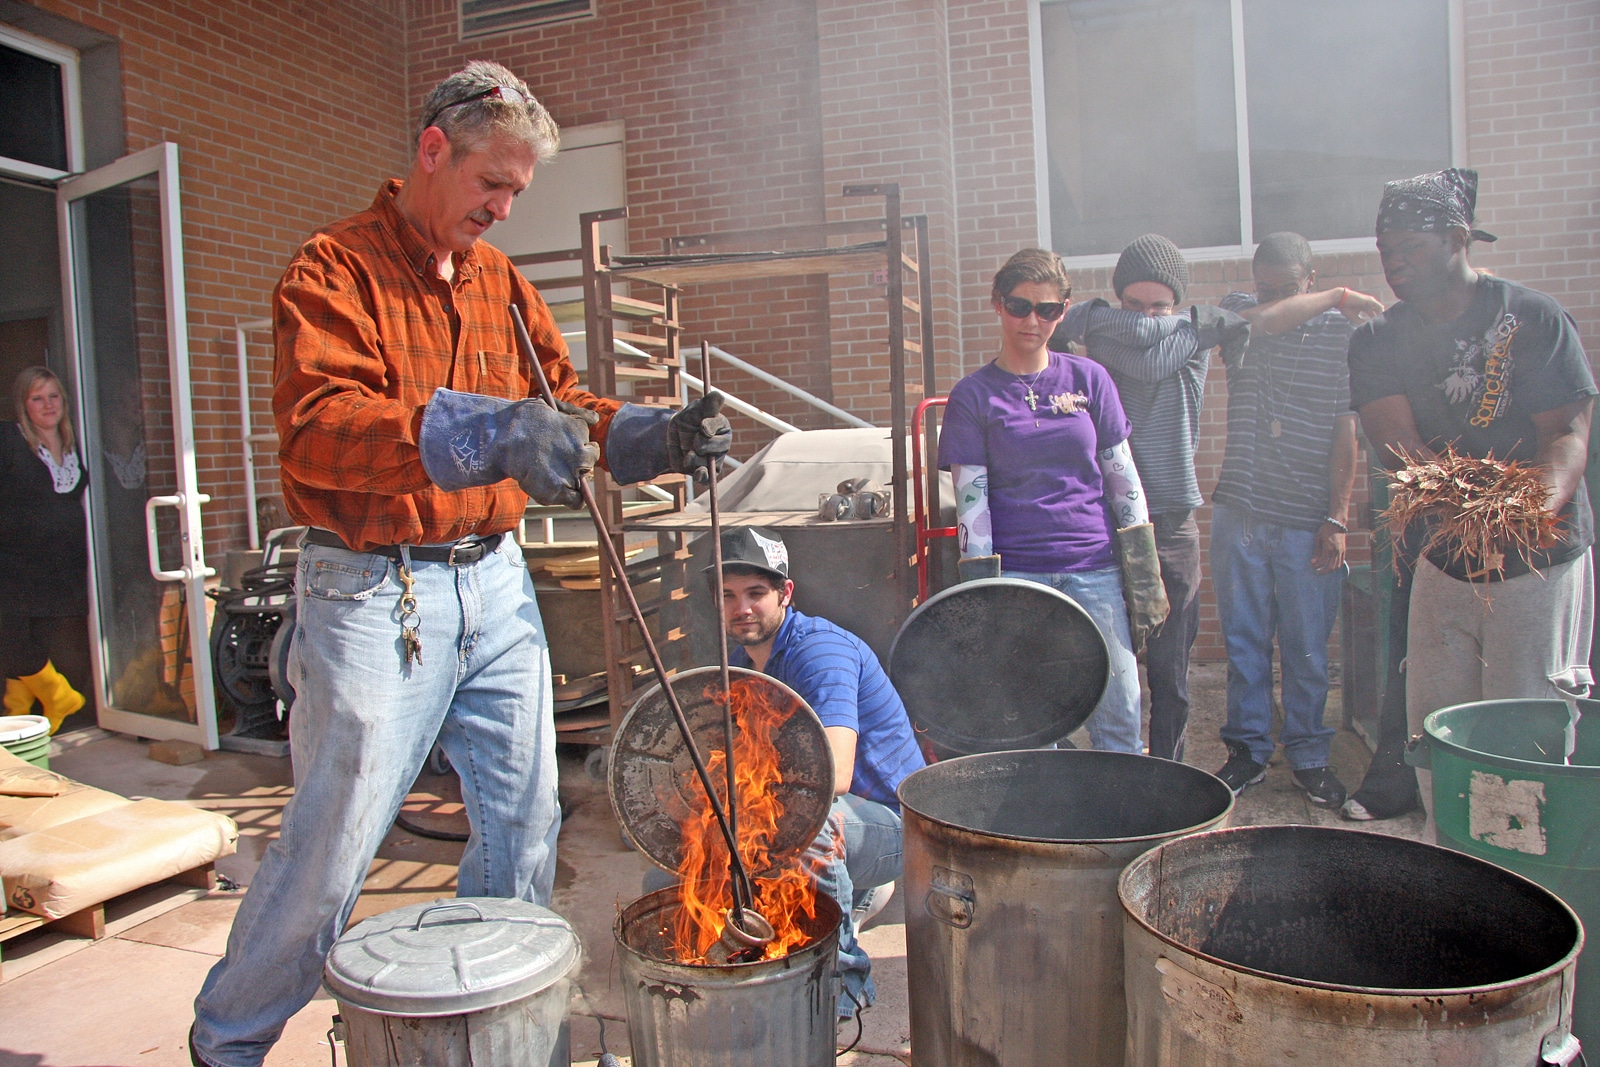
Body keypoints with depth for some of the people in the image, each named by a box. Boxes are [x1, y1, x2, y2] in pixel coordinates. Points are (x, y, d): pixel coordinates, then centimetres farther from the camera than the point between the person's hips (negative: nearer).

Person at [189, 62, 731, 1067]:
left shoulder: (501, 281, 14)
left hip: (494, 580, 6)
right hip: (375, 592, -6)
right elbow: (317, 426, -23)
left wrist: (662, 434, -5)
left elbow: (564, 406, 13)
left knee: (526, 822, 11)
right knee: (335, 840, 3)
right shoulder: (337, 269, -7)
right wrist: (482, 432, -37)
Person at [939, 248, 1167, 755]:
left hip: (1095, 567, 2)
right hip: (1017, 574, -2)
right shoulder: (973, 395, 2)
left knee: (1121, 718, 4)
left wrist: (1144, 575, 3)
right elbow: (970, 498, -2)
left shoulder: (1088, 379, 8)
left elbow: (1123, 478, 8)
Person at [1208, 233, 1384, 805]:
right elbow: (1262, 320, -20)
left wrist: (1338, 519, -7)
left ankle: (1309, 756, 21)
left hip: (1307, 521, -1)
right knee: (1244, 641, 8)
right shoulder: (1238, 314, 6)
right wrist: (1340, 298, -10)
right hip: (1239, 513, 1)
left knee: (1307, 649, 5)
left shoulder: (1341, 333, 1)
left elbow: (1345, 434, -2)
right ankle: (1248, 749, 21)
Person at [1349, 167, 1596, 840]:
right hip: (1443, 560, 4)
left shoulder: (1534, 319, -6)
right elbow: (1400, 448, -10)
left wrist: (1539, 505, -34)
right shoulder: (1376, 343, 3)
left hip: (1539, 561, -4)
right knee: (1433, 726, 9)